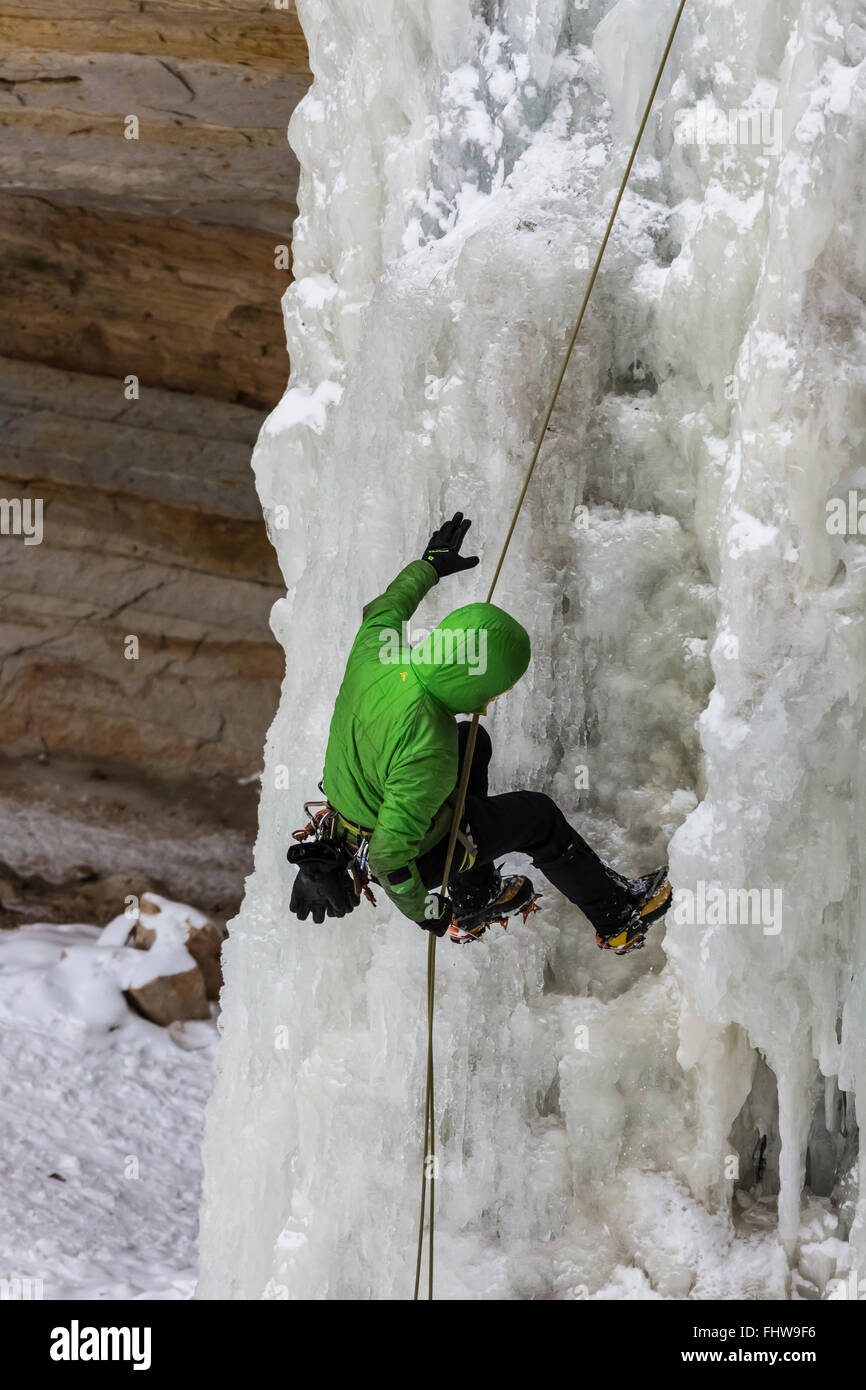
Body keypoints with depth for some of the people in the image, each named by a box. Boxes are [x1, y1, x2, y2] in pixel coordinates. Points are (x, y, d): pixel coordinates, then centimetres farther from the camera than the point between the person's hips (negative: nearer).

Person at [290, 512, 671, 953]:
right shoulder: (428, 752, -42)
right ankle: (617, 917, 35)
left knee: (473, 741, 24)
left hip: (349, 805, 7)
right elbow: (389, 858, -36)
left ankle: (474, 901, 38)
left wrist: (430, 565, 23)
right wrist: (421, 910, -18)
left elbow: (386, 606, 6)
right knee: (537, 816, 10)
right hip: (415, 853, -7)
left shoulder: (374, 646, -21)